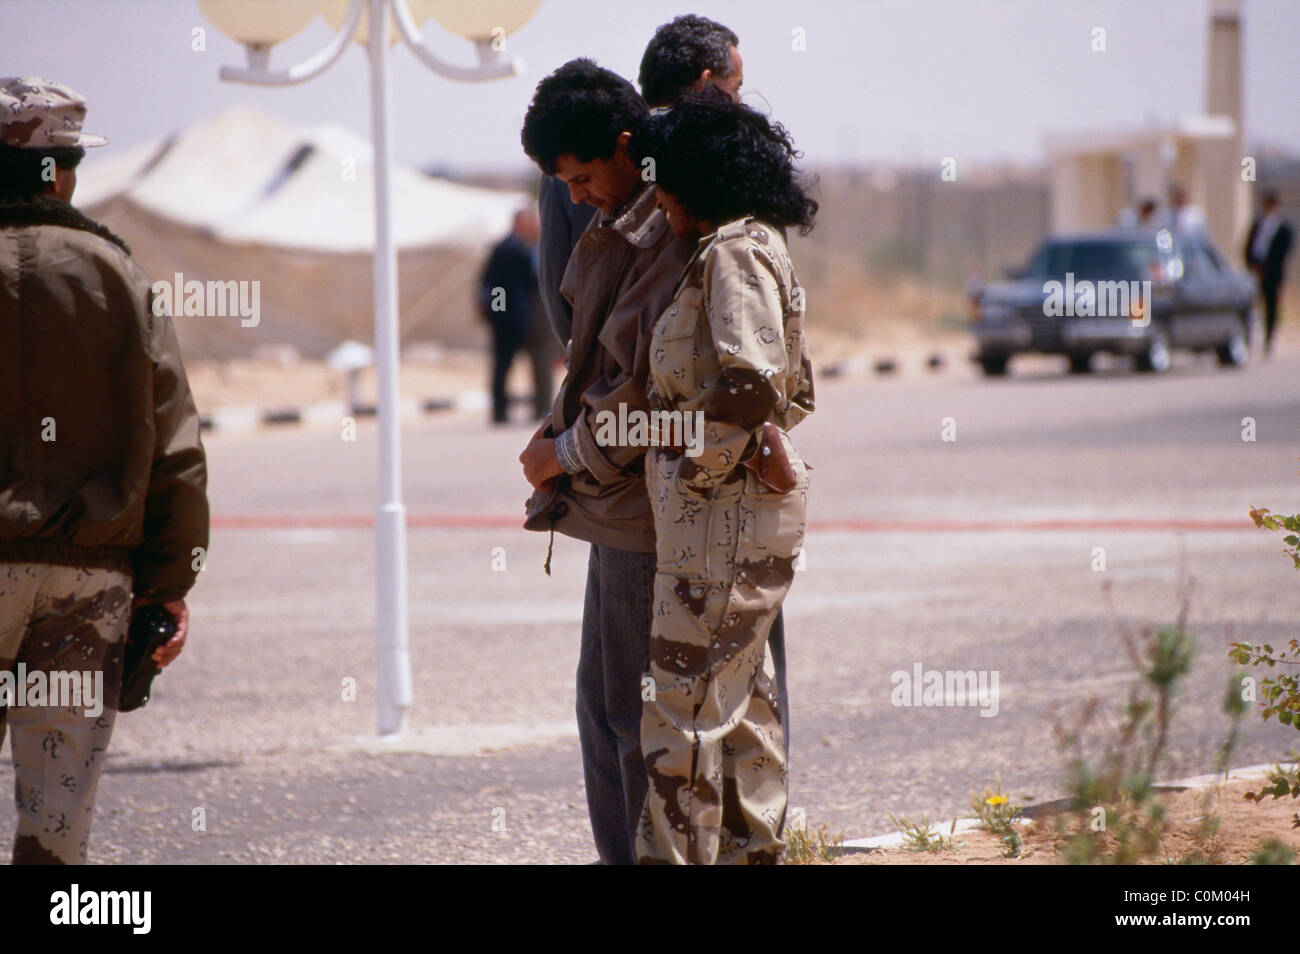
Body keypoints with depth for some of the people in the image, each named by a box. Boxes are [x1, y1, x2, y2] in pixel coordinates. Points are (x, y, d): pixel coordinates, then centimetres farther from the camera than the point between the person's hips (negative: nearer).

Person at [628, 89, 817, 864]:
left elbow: (750, 383, -26)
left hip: (725, 509, -11)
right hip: (745, 513, 11)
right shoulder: (754, 248, 16)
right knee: (741, 701, 14)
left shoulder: (734, 253, -14)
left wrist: (698, 472, -16)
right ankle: (754, 849, 19)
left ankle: (677, 854, -6)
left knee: (684, 703, -8)